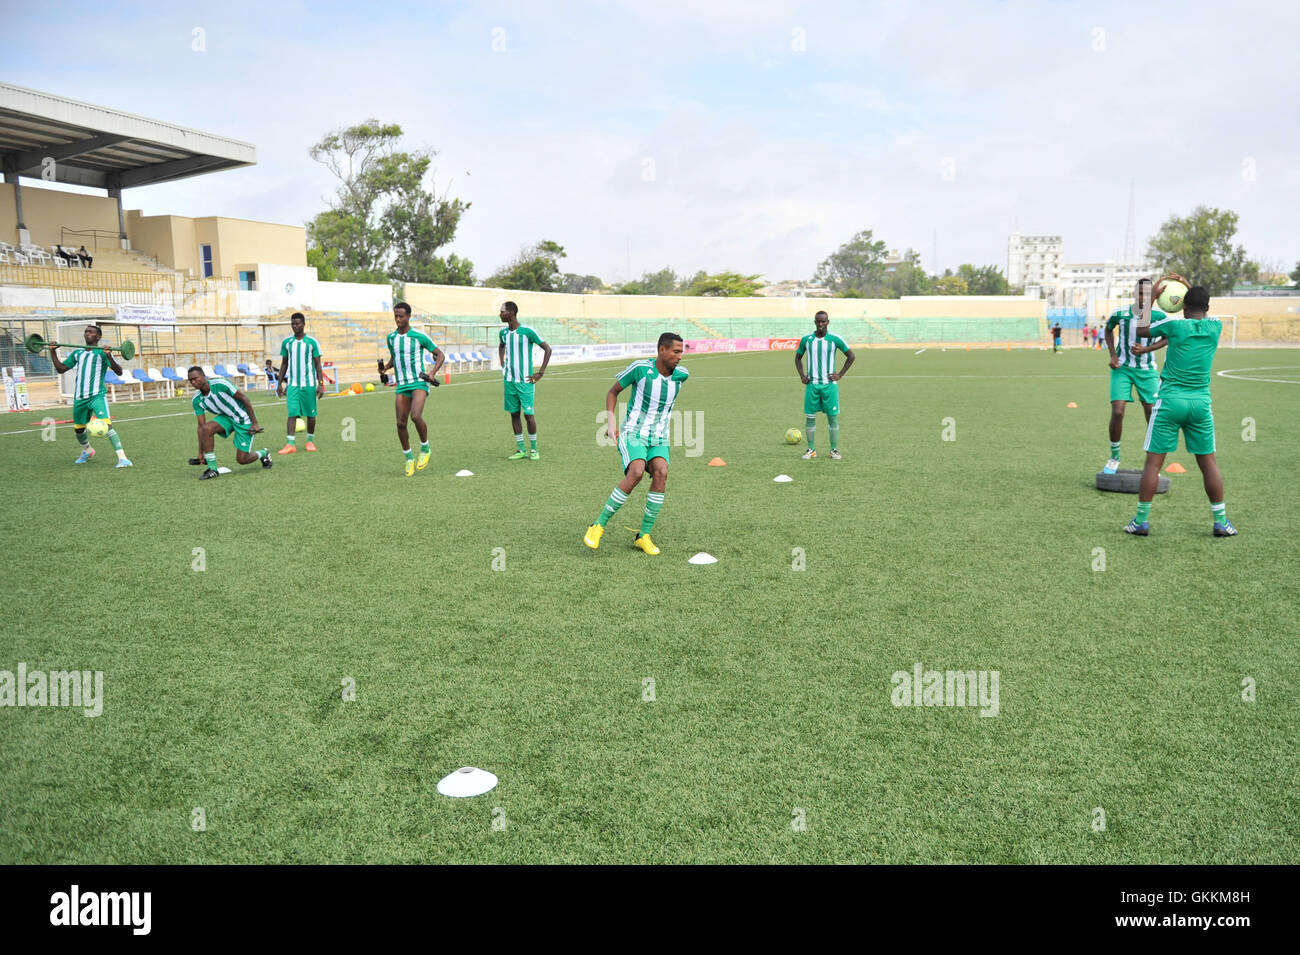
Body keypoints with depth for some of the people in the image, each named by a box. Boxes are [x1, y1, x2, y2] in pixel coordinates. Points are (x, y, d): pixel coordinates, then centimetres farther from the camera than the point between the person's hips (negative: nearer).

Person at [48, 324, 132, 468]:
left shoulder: (102, 352, -1)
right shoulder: (77, 353, 17)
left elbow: (119, 372, -11)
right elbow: (61, 369, 24)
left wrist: (109, 356, -25)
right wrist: (53, 352, 17)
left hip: (97, 395, -6)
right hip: (79, 397, 7)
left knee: (106, 424, -24)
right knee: (78, 429, 18)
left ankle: (122, 458, -27)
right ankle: (87, 451, 47)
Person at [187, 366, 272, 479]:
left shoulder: (220, 385, -25)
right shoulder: (196, 400, -7)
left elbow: (244, 398, -18)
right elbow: (201, 426, -4)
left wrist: (255, 423, -19)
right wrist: (200, 453, -8)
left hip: (243, 418, -5)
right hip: (226, 417, 5)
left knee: (242, 459, -9)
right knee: (207, 428, -26)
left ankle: (263, 453, 26)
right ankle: (213, 469, -14)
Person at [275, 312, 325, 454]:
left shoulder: (312, 342, -1)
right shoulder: (286, 342, 7)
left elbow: (318, 365, 0)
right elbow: (284, 364, 14)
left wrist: (320, 384, -7)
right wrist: (280, 384, 10)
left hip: (309, 384, -1)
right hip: (292, 384, 1)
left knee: (310, 413, 6)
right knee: (292, 413, -10)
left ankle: (310, 441, 21)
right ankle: (290, 444, -15)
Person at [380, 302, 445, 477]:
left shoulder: (420, 336, -5)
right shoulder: (391, 337, 10)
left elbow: (440, 355, 3)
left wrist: (432, 373, -12)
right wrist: (386, 366, 5)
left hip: (419, 383, -5)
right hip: (402, 386, 5)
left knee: (416, 416, -26)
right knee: (401, 423, -1)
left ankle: (425, 449, -1)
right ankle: (409, 459, 15)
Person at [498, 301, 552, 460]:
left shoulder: (527, 331, -12)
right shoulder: (504, 332, 7)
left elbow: (547, 349, -7)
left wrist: (540, 373, -9)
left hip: (524, 381, -6)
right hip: (509, 380, 6)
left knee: (528, 413, -4)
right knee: (514, 414, 6)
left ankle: (534, 449, 10)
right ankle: (521, 450, 13)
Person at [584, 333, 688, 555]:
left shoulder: (682, 374, -1)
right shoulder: (641, 367, -12)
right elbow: (613, 391, 1)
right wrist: (611, 421, -9)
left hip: (659, 439, 4)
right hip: (632, 435, -4)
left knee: (661, 473, -24)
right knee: (636, 472, -30)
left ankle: (643, 536, -13)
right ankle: (598, 526, -16)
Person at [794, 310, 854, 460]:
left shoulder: (835, 339, -2)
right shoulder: (806, 340, 3)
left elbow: (851, 356, 6)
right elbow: (798, 357, 17)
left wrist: (840, 375, -1)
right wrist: (801, 375, 4)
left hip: (829, 384, -1)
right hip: (812, 384, 2)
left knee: (832, 417, 1)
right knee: (809, 416, 1)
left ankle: (834, 450, 10)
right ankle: (811, 450, 11)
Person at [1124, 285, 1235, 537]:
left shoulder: (1174, 324, -7)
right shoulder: (1216, 327, 4)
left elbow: (1140, 331, 9)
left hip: (1170, 401, -3)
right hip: (1201, 403, 3)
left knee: (1153, 462, 2)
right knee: (1209, 463, 11)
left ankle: (1141, 520, 4)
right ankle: (1221, 522, 16)